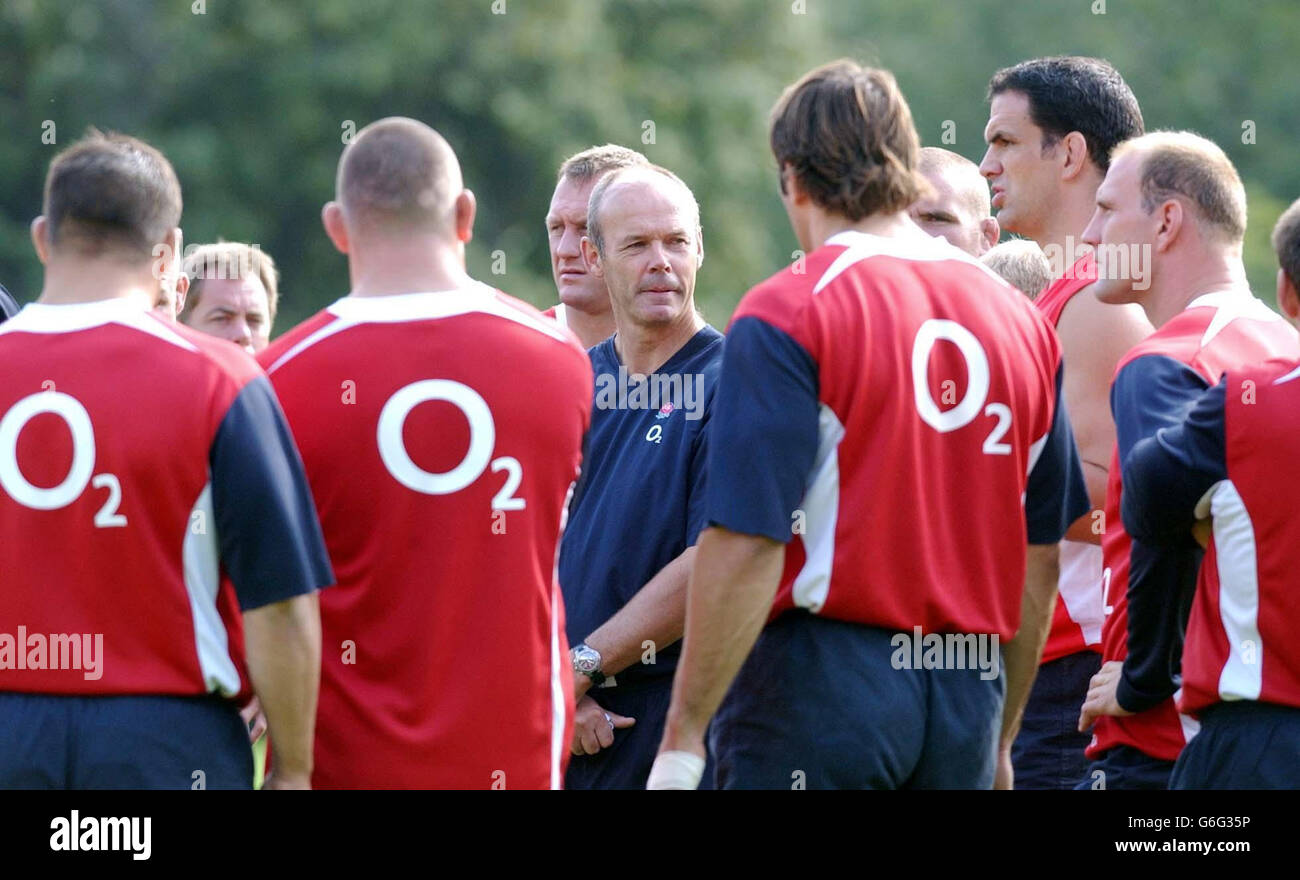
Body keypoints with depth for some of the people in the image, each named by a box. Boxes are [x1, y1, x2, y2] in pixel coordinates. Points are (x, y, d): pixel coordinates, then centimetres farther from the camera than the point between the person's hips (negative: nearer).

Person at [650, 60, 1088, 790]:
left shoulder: (786, 317, -8)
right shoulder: (1020, 318, 11)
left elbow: (747, 544, -14)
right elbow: (1040, 558, 15)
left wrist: (684, 734, -10)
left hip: (825, 680, -6)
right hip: (970, 691, 6)